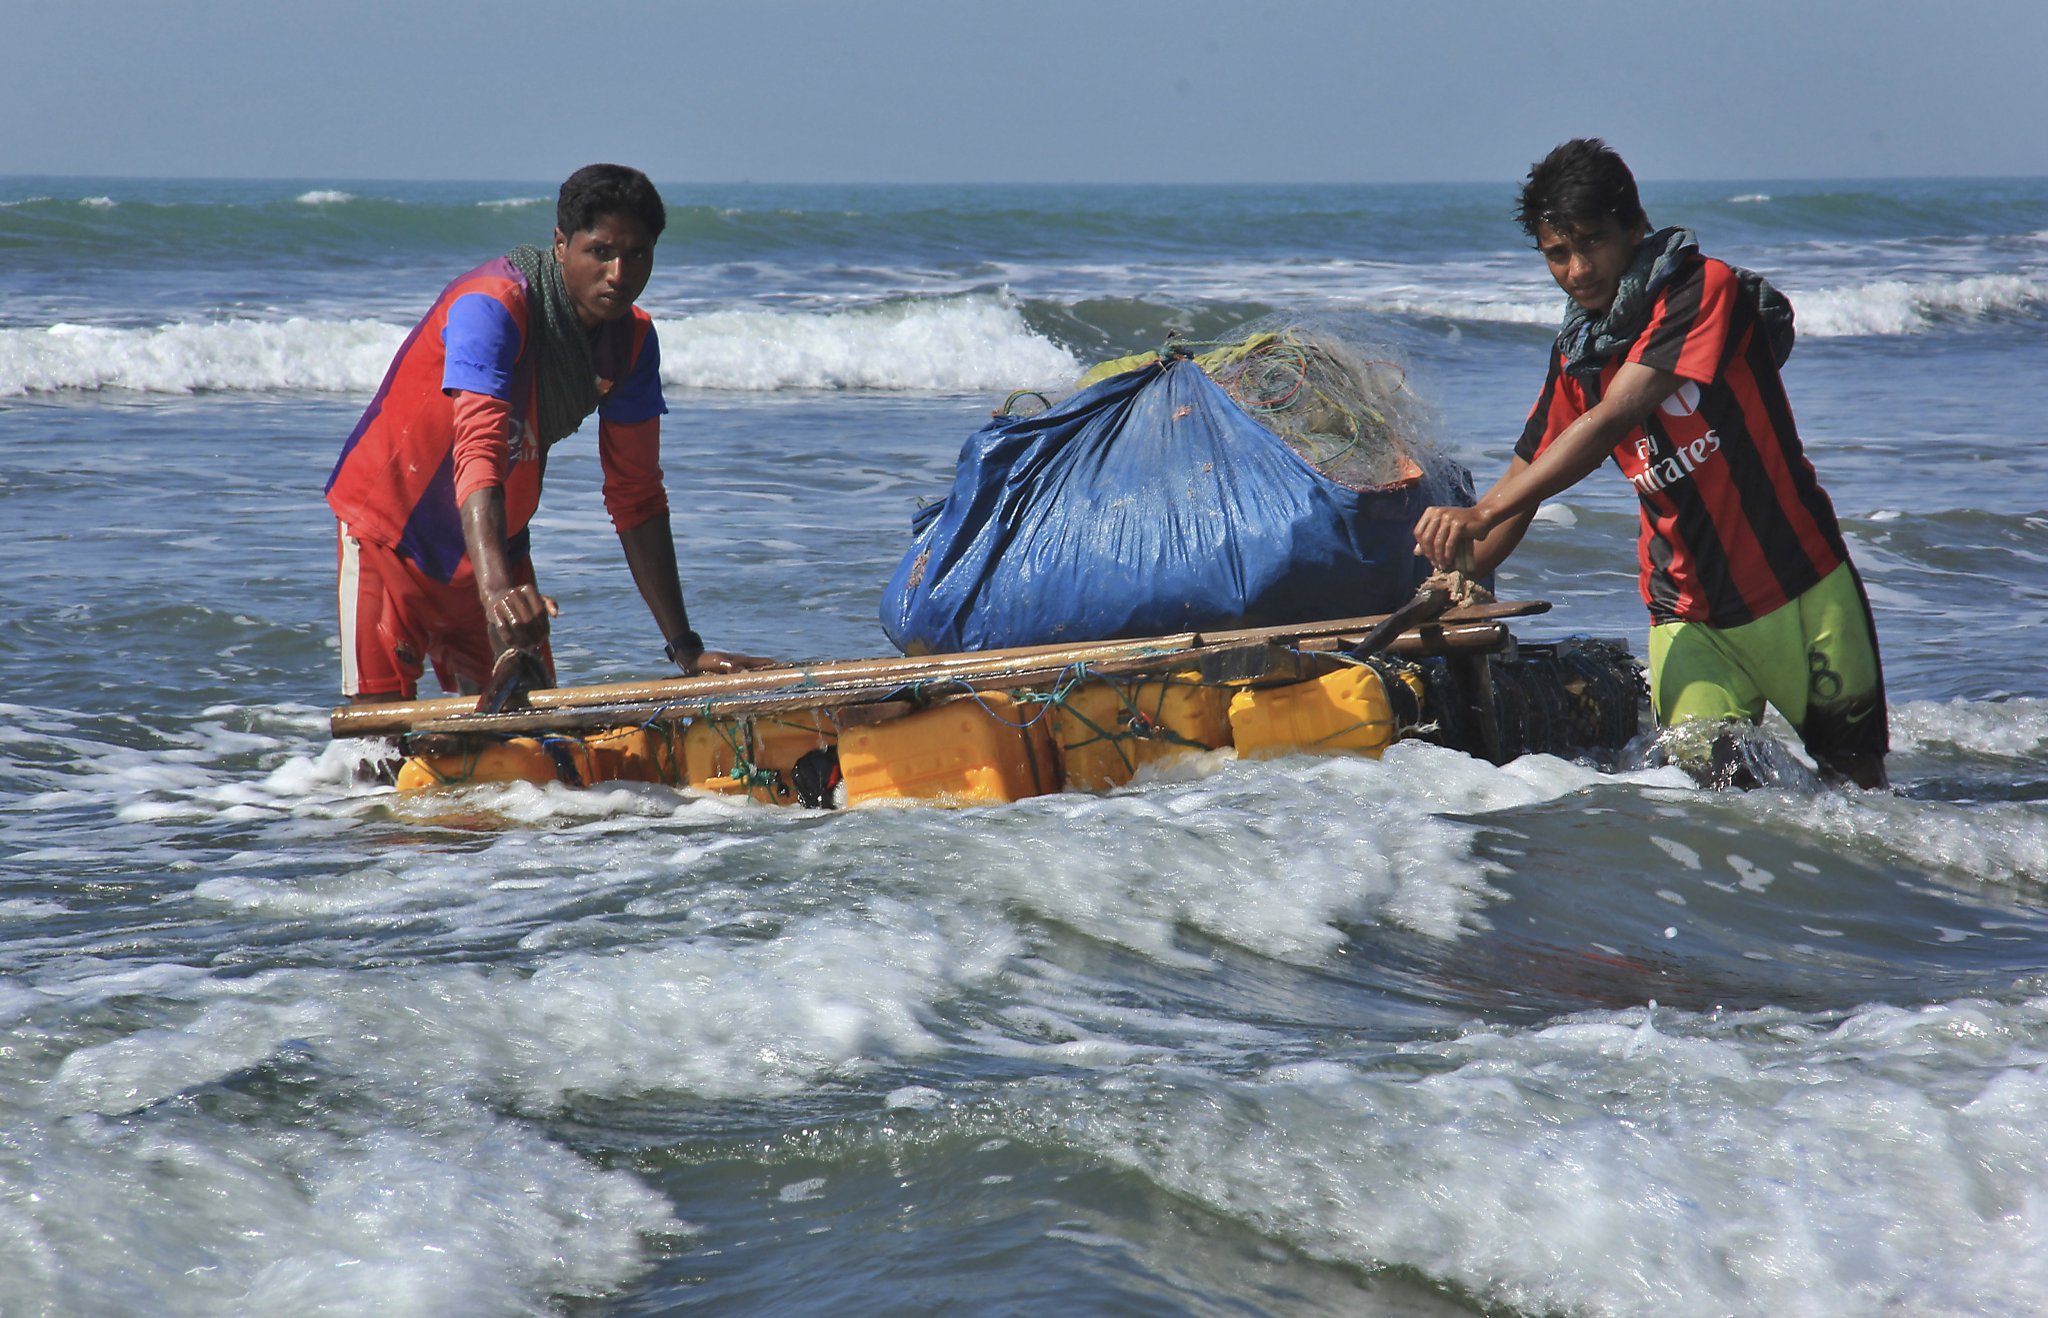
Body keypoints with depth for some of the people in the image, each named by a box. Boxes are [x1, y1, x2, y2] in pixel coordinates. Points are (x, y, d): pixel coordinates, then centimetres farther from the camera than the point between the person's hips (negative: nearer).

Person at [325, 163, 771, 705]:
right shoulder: (494, 305, -28)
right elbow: (478, 454, -41)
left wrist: (685, 648, -8)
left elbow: (637, 498, -2)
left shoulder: (632, 340, -7)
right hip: (392, 529, -6)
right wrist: (496, 588, -57)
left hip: (496, 542, 6)